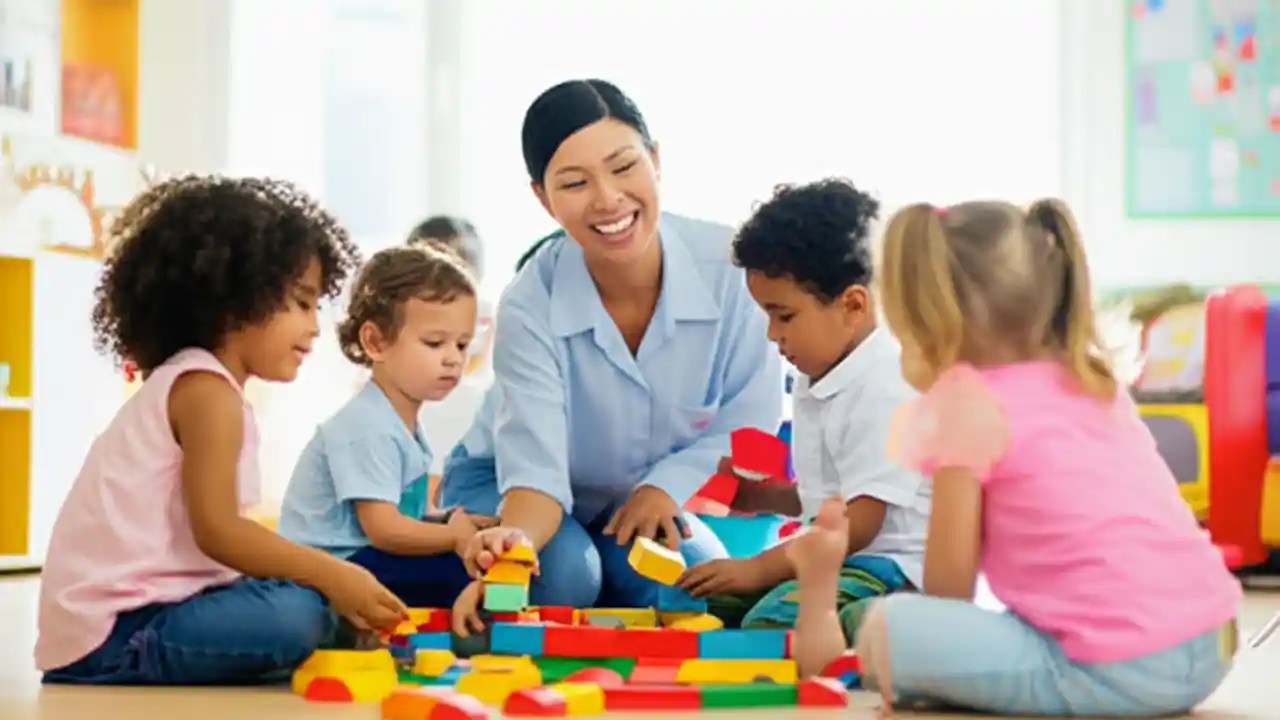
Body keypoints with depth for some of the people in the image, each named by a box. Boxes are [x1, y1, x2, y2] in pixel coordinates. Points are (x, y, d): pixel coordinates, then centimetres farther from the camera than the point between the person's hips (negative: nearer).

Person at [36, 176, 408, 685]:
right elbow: (216, 530, -19)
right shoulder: (206, 390, -11)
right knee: (299, 614, -26)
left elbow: (215, 532, 16)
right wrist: (333, 577, -17)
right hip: (116, 630, -11)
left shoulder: (181, 384, 20)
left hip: (114, 621, 11)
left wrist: (328, 580, 9)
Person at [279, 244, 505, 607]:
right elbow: (384, 529, -22)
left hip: (363, 559, 10)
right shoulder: (367, 429, -18)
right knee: (462, 570, -24)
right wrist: (454, 536, -14)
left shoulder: (402, 424, 14)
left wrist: (446, 522, 3)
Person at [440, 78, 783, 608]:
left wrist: (666, 485, -22)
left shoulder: (728, 265, -26)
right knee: (565, 573, -31)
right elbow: (535, 469, -37)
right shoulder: (529, 306, -32)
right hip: (508, 488, -2)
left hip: (638, 501, 3)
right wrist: (515, 542, -59)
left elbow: (750, 414, -12)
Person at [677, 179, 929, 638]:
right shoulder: (813, 384, 14)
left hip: (891, 563, -10)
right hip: (830, 558, 10)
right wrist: (762, 497, 8)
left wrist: (760, 567, -21)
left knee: (774, 618, -32)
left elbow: (859, 522, -21)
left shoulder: (885, 388, -17)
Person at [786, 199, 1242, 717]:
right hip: (1210, 648, 8)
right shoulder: (1093, 378, 17)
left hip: (1117, 671, -8)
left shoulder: (969, 402, -4)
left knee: (888, 630, -4)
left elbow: (949, 584, 0)